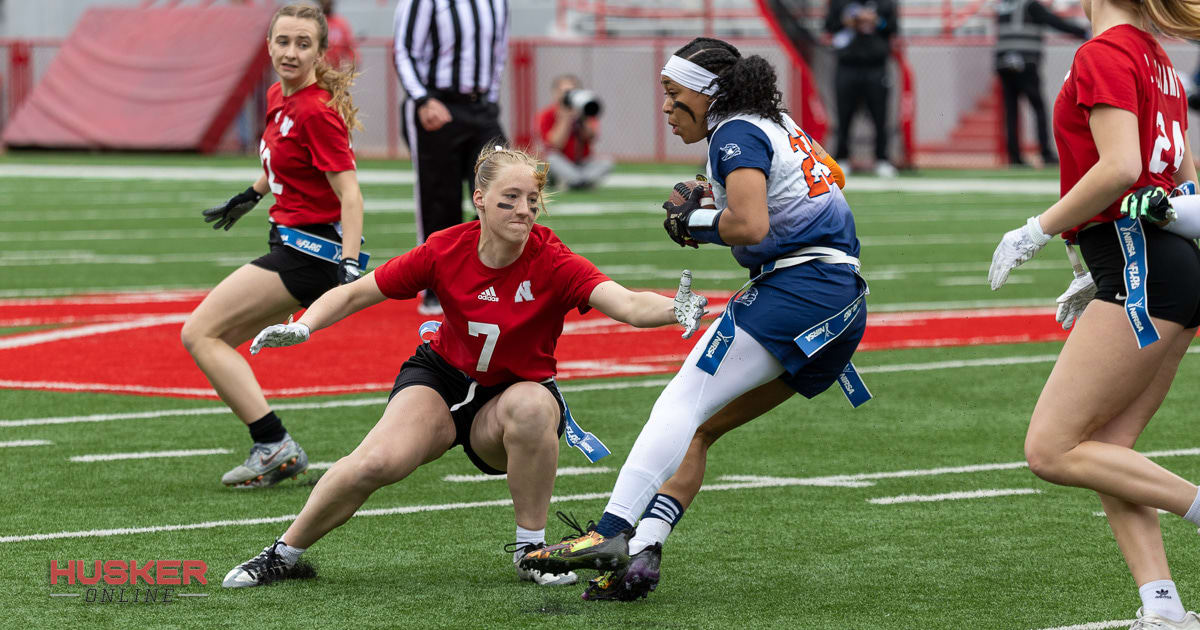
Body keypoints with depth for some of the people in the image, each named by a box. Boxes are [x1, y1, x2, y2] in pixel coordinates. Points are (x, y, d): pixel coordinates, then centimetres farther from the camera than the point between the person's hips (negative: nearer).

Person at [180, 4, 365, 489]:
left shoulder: (316, 111, -18)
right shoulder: (278, 98, 8)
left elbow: (349, 193, -21)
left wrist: (350, 265, -30)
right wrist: (250, 196, 41)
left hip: (310, 251, -9)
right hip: (291, 244, 9)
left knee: (199, 333, -9)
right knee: (208, 337, 12)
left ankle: (274, 446, -13)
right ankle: (272, 450, 9)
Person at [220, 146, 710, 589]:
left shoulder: (553, 263, -22)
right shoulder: (445, 251, -16)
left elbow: (626, 304, -38)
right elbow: (353, 293, -6)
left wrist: (677, 310, -59)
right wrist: (302, 328, -22)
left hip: (516, 391, -1)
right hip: (443, 378, 1)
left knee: (532, 406, -37)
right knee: (378, 462, -25)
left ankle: (530, 548, -16)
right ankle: (284, 554, -1)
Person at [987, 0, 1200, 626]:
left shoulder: (1103, 54, -9)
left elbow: (1121, 167, -21)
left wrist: (1037, 230, -11)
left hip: (1142, 271, -9)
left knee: (1051, 450, -7)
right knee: (1105, 449, 6)